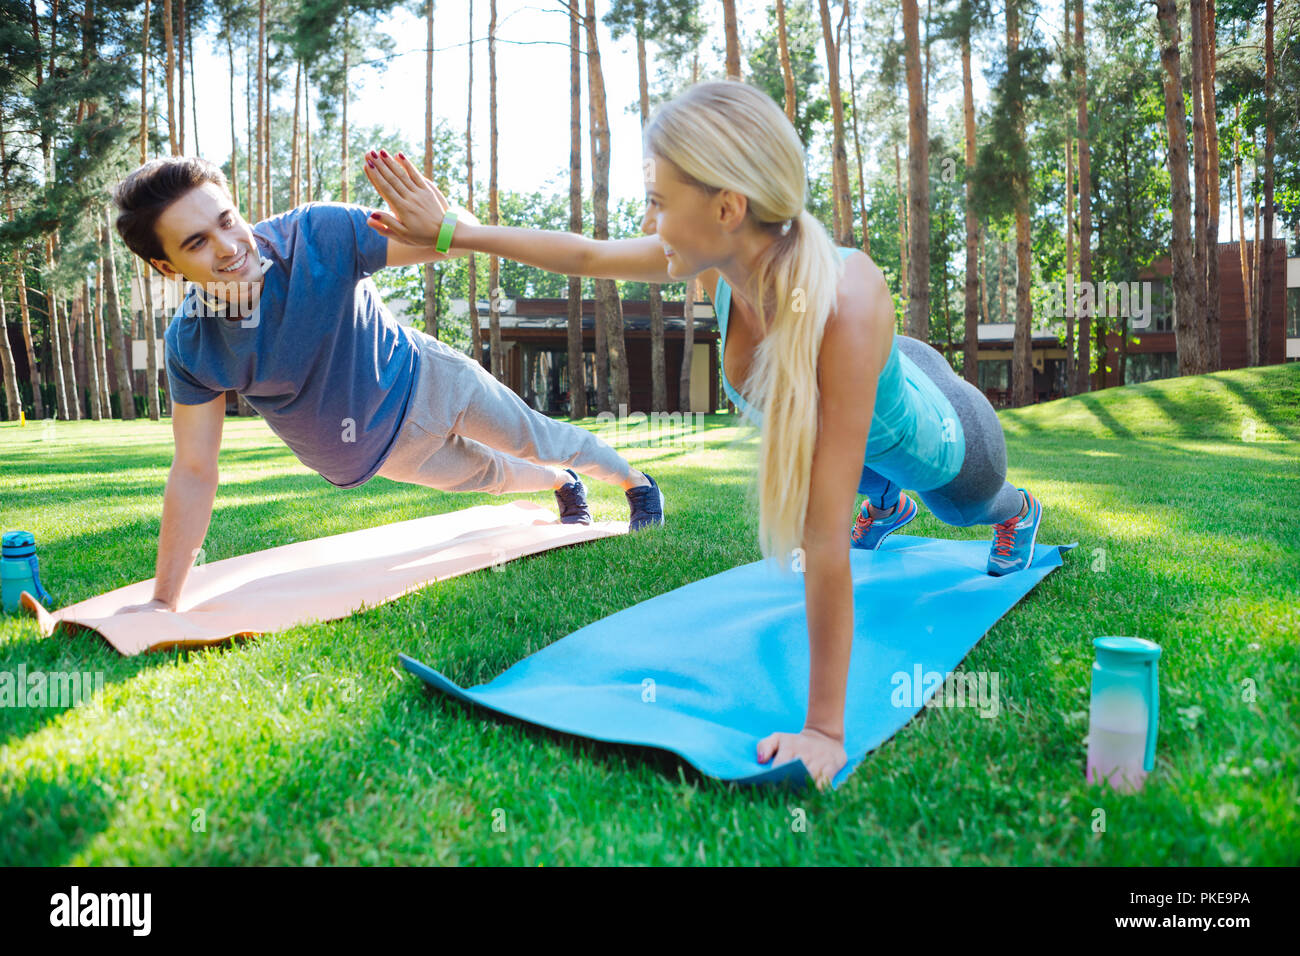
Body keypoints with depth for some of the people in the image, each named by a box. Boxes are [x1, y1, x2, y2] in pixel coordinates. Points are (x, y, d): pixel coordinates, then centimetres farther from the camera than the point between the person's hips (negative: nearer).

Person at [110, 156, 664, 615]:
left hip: (424, 378, -2)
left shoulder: (318, 235, -33)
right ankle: (563, 486, 60)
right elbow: (194, 471, -21)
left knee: (538, 440, 17)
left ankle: (637, 483, 49)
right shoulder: (190, 347, -25)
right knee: (490, 474, 24)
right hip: (384, 449, 3)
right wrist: (163, 602, -23)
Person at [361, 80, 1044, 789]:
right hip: (878, 385, 4)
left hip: (942, 446, -4)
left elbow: (823, 534, -50)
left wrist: (824, 728, -45)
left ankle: (1017, 515, 67)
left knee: (973, 513, 32)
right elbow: (587, 256, -14)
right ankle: (885, 506, 69)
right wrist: (448, 232, -8)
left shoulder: (844, 301, -51)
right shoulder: (721, 260, -32)